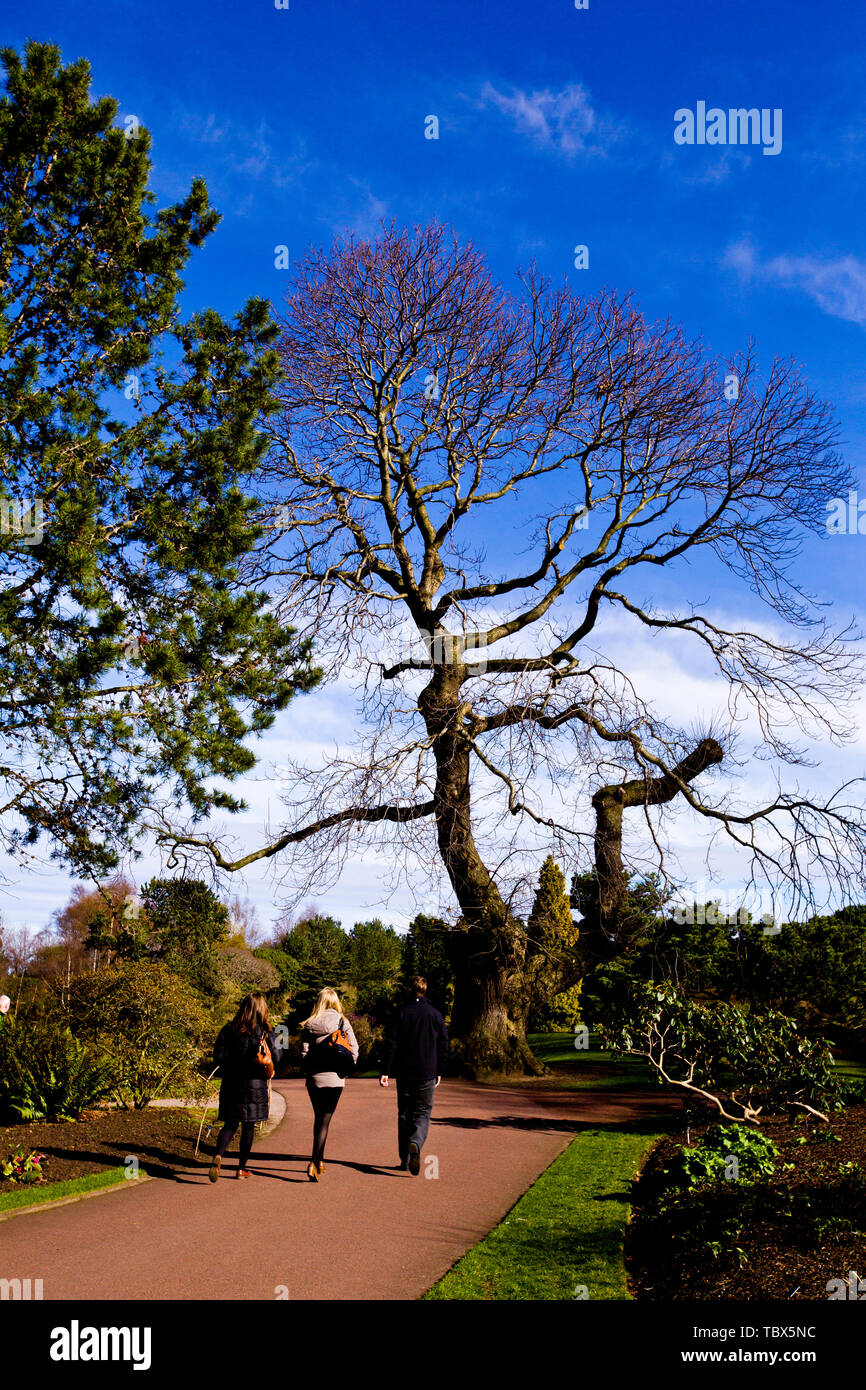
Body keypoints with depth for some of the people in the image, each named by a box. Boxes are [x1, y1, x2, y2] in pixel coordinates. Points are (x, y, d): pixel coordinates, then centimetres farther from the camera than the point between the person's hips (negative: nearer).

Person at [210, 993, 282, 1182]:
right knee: (248, 1127, 11)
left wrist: (234, 1062, 11)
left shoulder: (229, 1030, -2)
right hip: (255, 1085, -2)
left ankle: (218, 1156, -16)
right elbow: (276, 1060, -8)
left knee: (230, 1124, 10)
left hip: (231, 1083, 2)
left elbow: (218, 1057, -4)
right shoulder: (266, 1033, -7)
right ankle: (241, 1168, 16)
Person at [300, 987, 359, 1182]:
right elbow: (354, 1049, -7)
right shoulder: (342, 1022, -4)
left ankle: (320, 1160, 25)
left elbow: (304, 1053, -3)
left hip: (314, 1078, 2)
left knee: (319, 1118, 19)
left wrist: (310, 1071, 11)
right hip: (335, 1078, -2)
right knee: (325, 1120, 1)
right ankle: (314, 1163, -11)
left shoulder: (309, 1026, 0)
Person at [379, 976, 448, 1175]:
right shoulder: (435, 1015, 0)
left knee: (404, 1114, 12)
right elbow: (443, 1045, 4)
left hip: (404, 1073, 0)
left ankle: (405, 1159, 14)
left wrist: (385, 1071, -5)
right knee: (422, 1113, 6)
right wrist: (439, 1072, 13)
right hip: (427, 1074, 0)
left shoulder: (402, 1013, -3)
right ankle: (415, 1143, -23)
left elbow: (391, 1043, -7)